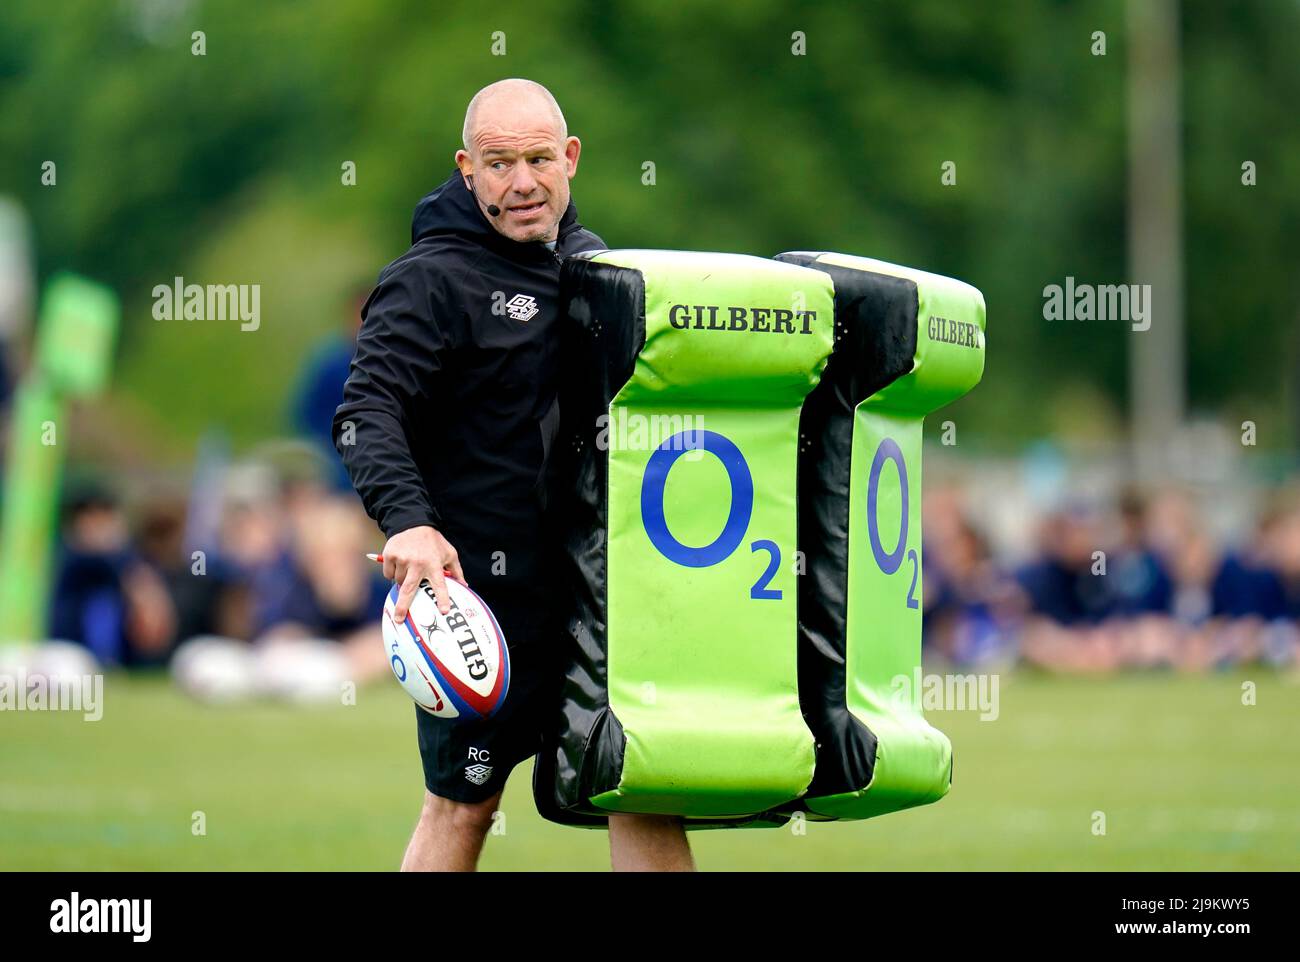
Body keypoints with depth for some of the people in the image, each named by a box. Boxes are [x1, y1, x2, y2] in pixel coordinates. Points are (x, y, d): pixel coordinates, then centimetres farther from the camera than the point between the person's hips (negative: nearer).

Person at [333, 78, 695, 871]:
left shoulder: (593, 260, 14)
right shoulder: (431, 281, -9)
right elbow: (367, 412, -20)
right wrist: (407, 520, -37)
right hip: (482, 578, -6)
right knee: (464, 803, 1)